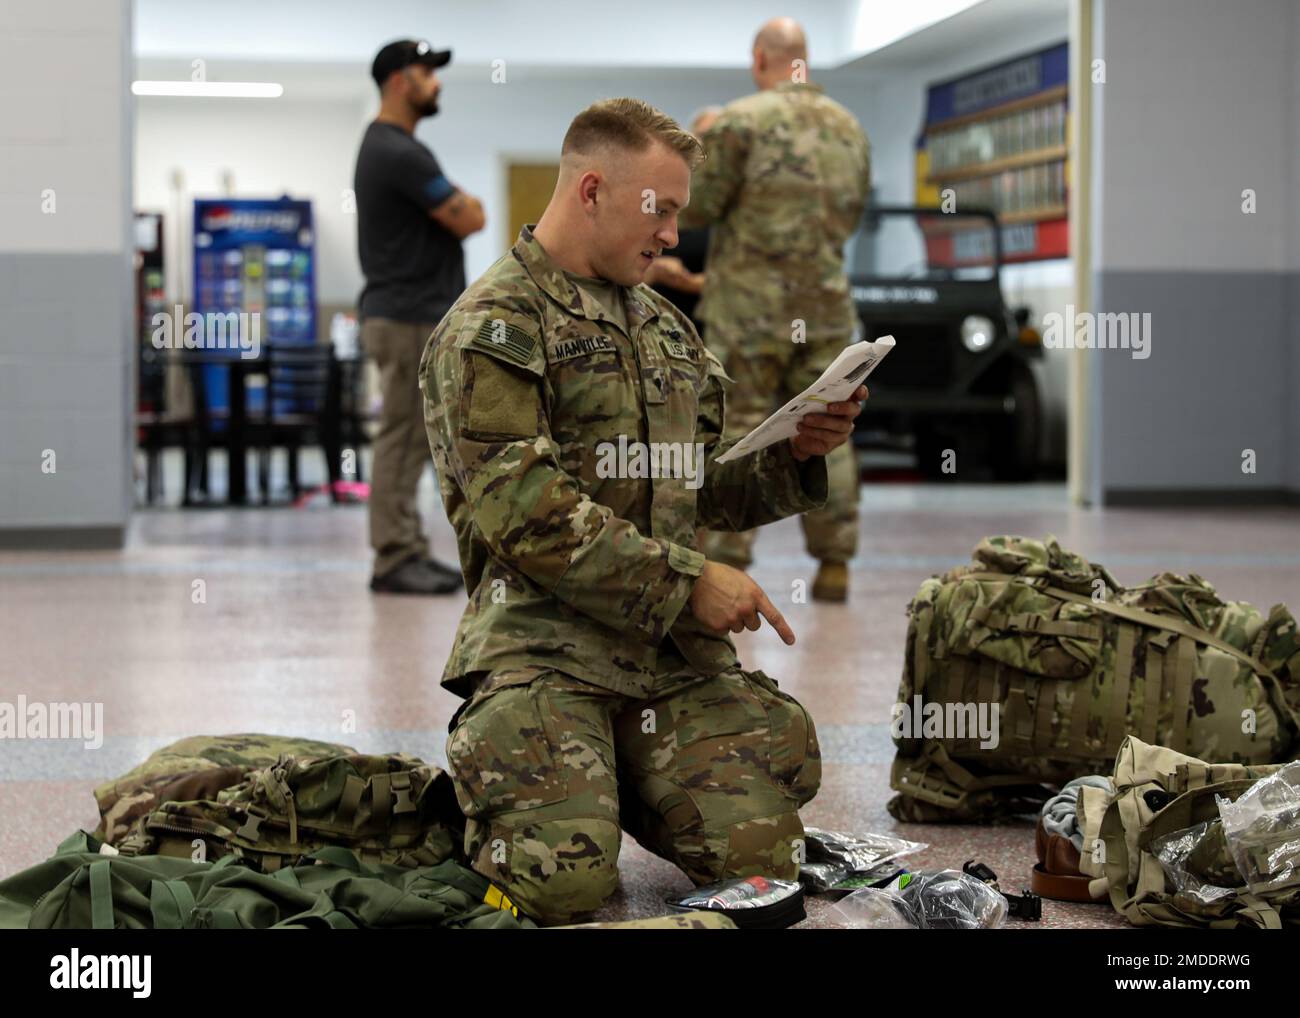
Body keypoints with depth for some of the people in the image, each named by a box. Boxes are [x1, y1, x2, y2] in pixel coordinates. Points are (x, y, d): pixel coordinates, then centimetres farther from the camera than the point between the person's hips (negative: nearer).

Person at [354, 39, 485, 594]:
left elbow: (456, 211, 20)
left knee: (409, 443, 12)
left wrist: (457, 204, 0)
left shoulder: (387, 147, 18)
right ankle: (394, 560, -3)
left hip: (417, 316, 11)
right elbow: (469, 219, -15)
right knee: (403, 442, -7)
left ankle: (408, 553, 16)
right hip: (409, 319, -11)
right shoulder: (399, 153, -16)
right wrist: (464, 204, 5)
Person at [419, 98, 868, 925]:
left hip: (676, 652, 6)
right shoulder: (492, 327, -4)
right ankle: (498, 770, 11)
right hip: (545, 642, -6)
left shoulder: (666, 328, 21)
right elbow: (525, 513, -15)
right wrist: (687, 580, -16)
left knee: (762, 857, -11)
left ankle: (618, 780, 19)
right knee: (565, 879, -23)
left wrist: (795, 454, 5)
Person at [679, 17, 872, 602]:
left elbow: (696, 207, -7)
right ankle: (834, 563, 9)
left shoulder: (741, 122, -8)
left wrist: (696, 154, 10)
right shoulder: (849, 129, 11)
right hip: (826, 304, 5)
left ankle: (726, 561, -3)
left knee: (737, 428, -1)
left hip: (750, 306, -5)